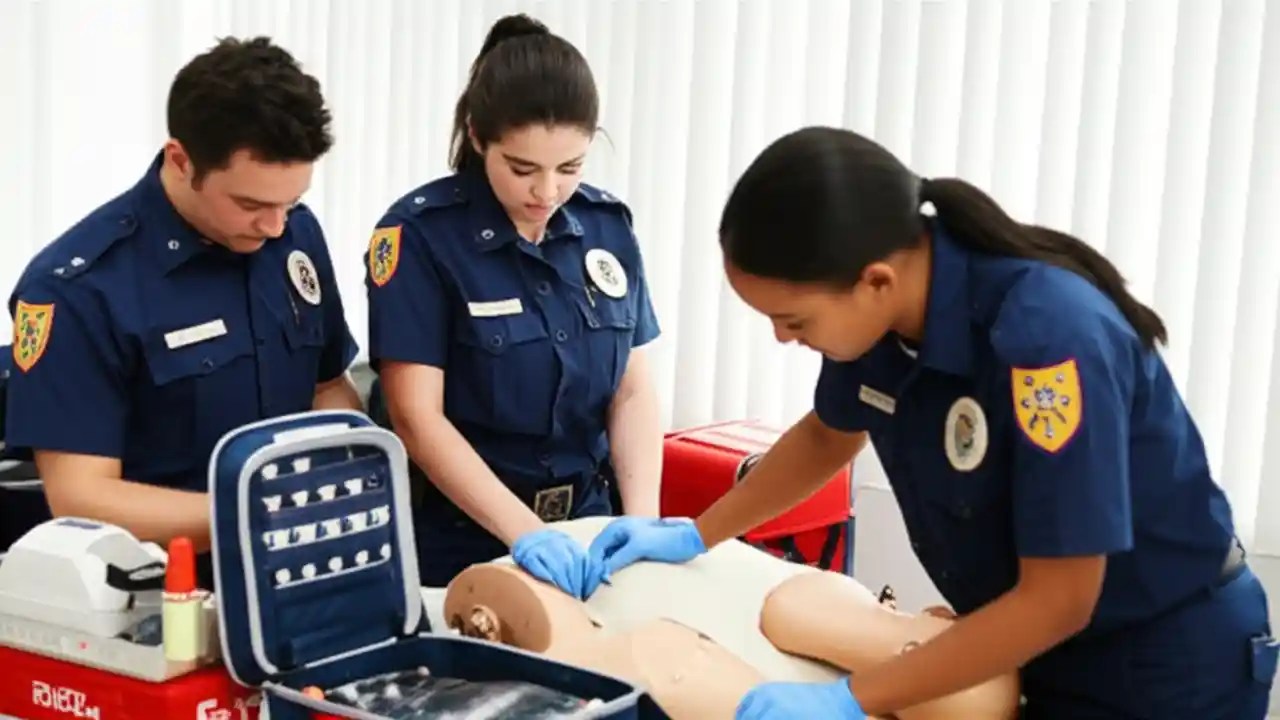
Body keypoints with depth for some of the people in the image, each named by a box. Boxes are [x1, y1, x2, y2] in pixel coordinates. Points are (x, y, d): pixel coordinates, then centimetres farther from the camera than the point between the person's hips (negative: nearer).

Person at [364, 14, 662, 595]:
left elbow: (631, 392, 2)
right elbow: (417, 418, -17)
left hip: (584, 534, 4)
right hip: (458, 543, -4)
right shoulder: (418, 234, -14)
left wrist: (642, 521, -12)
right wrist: (525, 533, -25)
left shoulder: (608, 226, -1)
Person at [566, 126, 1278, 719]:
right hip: (1037, 645, 6)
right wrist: (695, 534, 6)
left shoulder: (1050, 334, -32)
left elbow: (1057, 600, -26)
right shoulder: (880, 308, -12)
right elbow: (831, 434, 10)